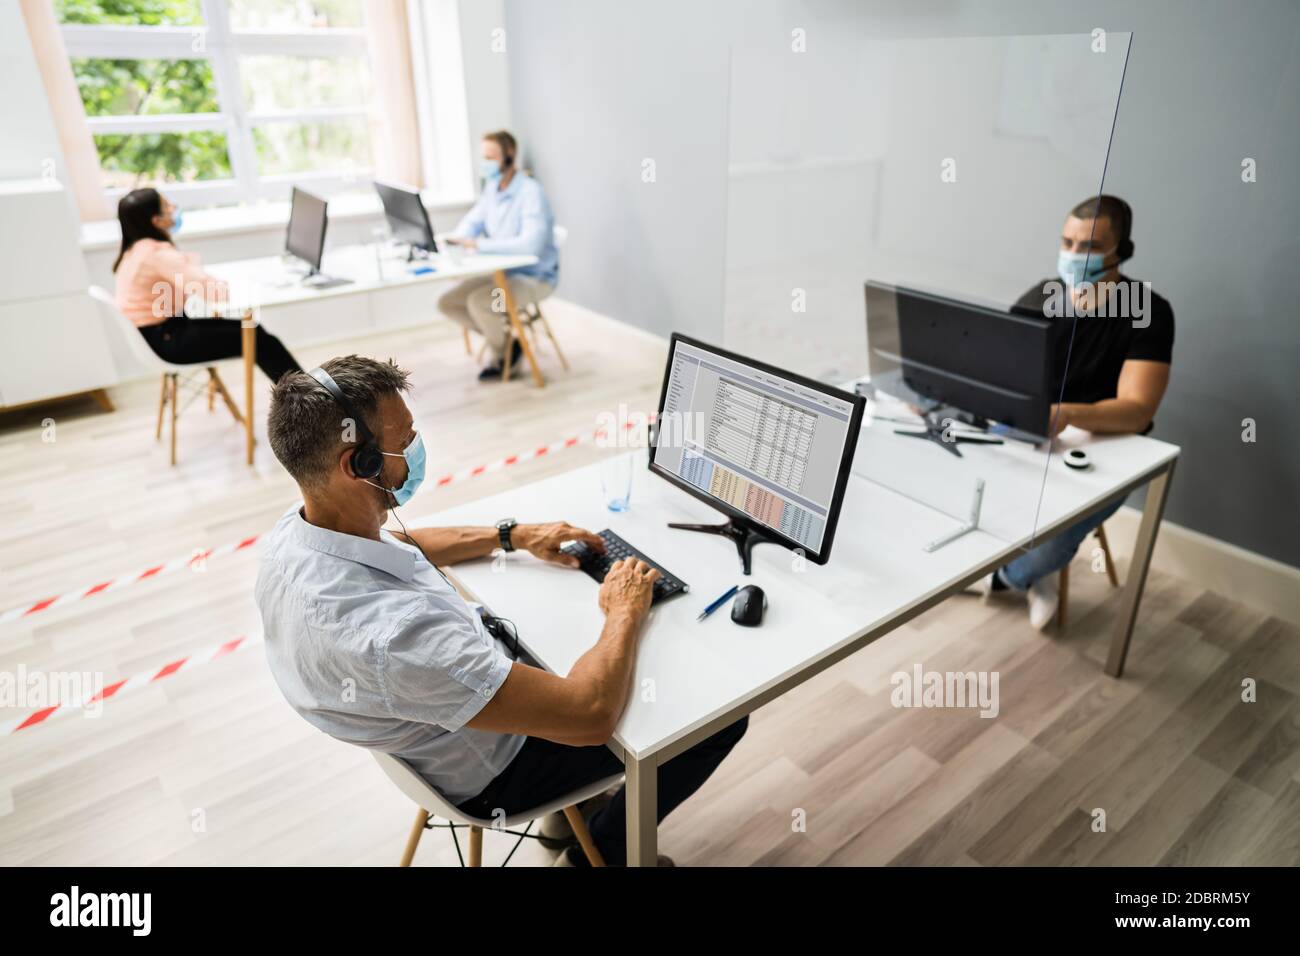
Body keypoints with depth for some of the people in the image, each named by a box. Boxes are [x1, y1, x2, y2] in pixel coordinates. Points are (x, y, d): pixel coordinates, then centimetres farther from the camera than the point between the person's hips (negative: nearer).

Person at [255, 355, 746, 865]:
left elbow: (400, 546, 9)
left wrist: (515, 535, 3)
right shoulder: (390, 634, -43)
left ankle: (574, 802, 37)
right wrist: (627, 611, -19)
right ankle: (602, 852, 24)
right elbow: (591, 715, -37)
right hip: (492, 767, -7)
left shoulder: (295, 529, -15)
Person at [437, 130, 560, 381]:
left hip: (535, 277, -8)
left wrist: (480, 244, -35)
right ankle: (504, 336, 12)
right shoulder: (492, 187, 4)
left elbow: (531, 243, -34)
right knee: (447, 302, -2)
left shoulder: (531, 191, -21)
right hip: (502, 272, 8)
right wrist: (457, 237, -10)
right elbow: (472, 222, 14)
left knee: (478, 302, -29)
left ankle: (503, 353, 1)